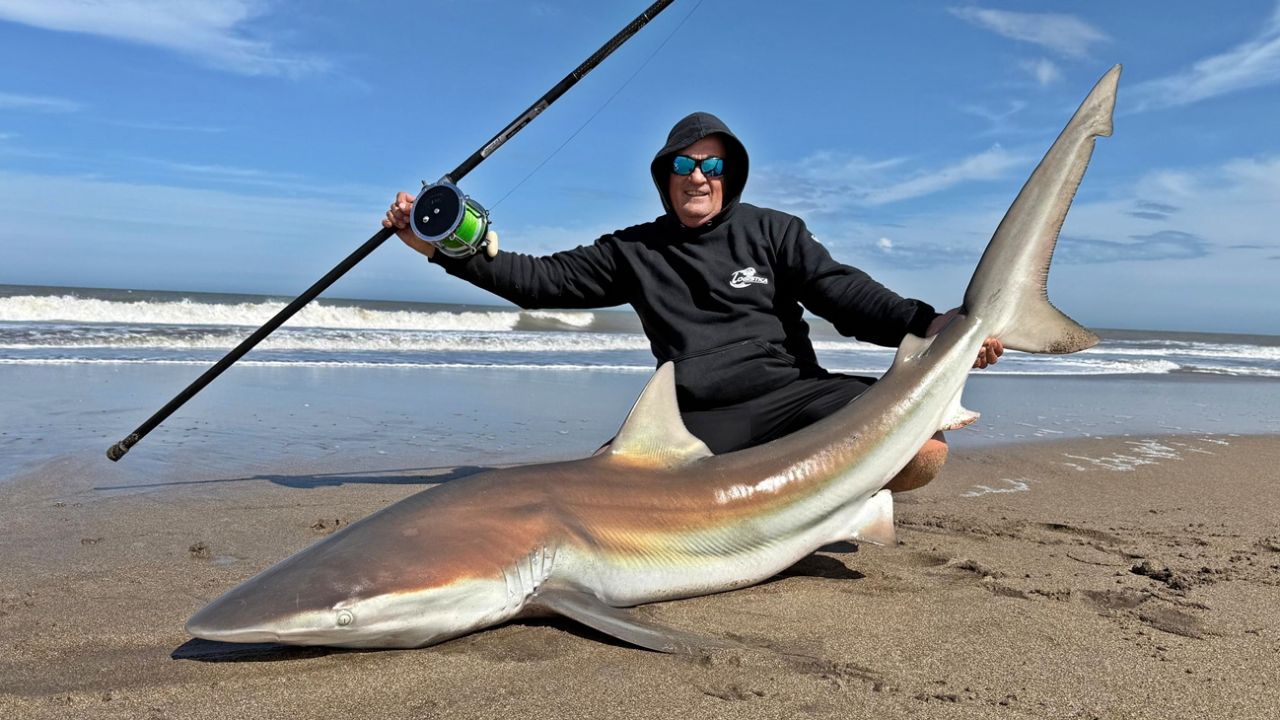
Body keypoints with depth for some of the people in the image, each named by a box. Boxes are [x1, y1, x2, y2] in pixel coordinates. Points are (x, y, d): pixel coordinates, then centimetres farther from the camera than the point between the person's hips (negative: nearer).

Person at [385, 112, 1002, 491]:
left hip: (790, 393, 0)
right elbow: (540, 280, 11)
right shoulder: (635, 252, 14)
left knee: (922, 450, -23)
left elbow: (841, 291, 0)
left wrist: (927, 324, -18)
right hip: (699, 420, 1)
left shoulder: (771, 231, 12)